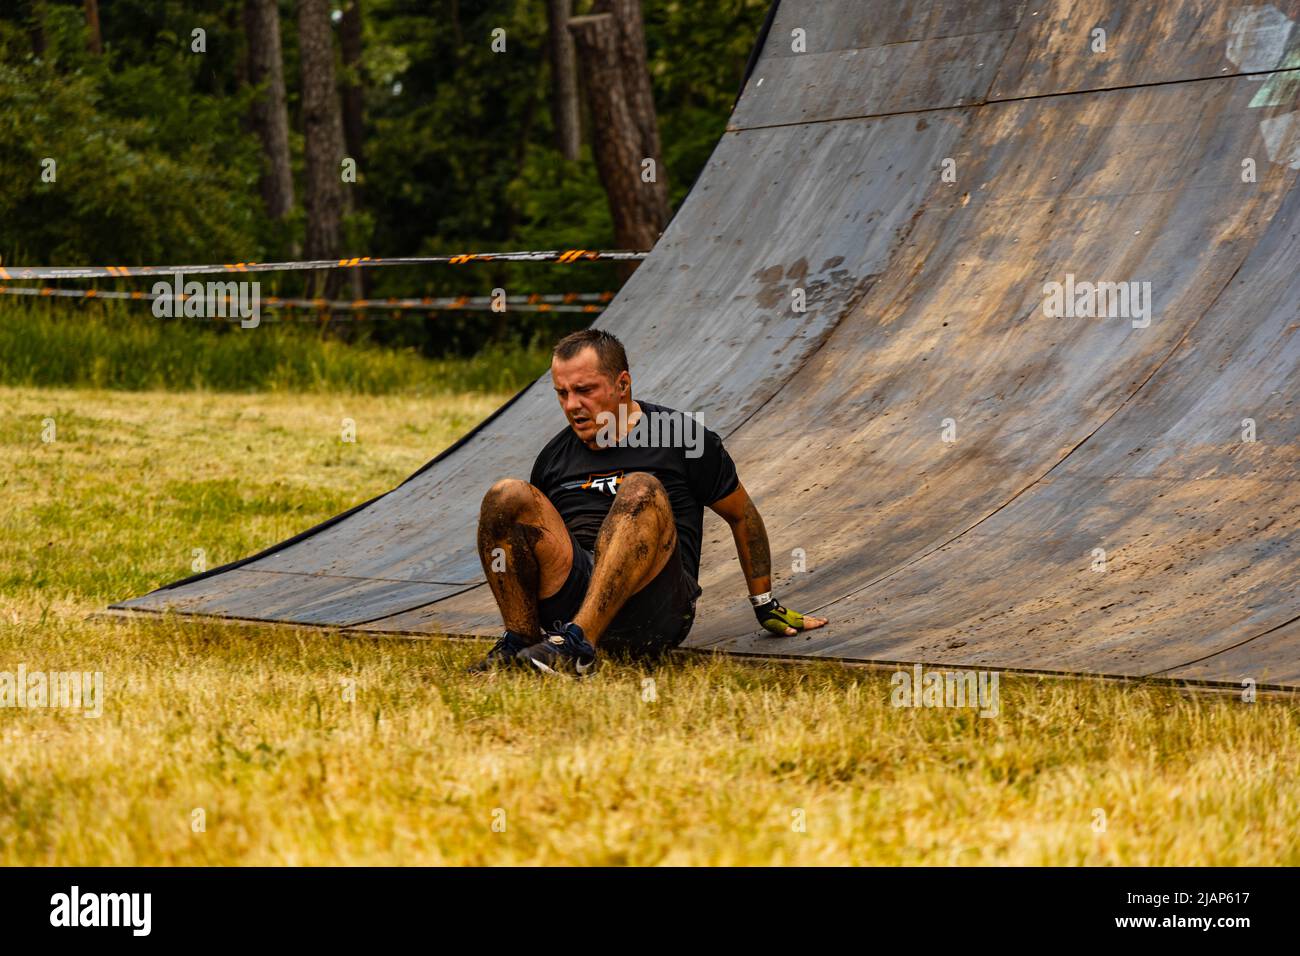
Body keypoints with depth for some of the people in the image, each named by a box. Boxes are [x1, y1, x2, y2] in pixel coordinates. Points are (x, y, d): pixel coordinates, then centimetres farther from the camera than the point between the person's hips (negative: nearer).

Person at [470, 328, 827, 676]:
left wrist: (766, 606, 20)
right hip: (570, 606, 3)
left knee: (641, 491, -32)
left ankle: (578, 642, -46)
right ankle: (521, 642, -20)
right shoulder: (554, 458, 17)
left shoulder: (683, 437, 6)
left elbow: (742, 515, 16)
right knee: (507, 496, -18)